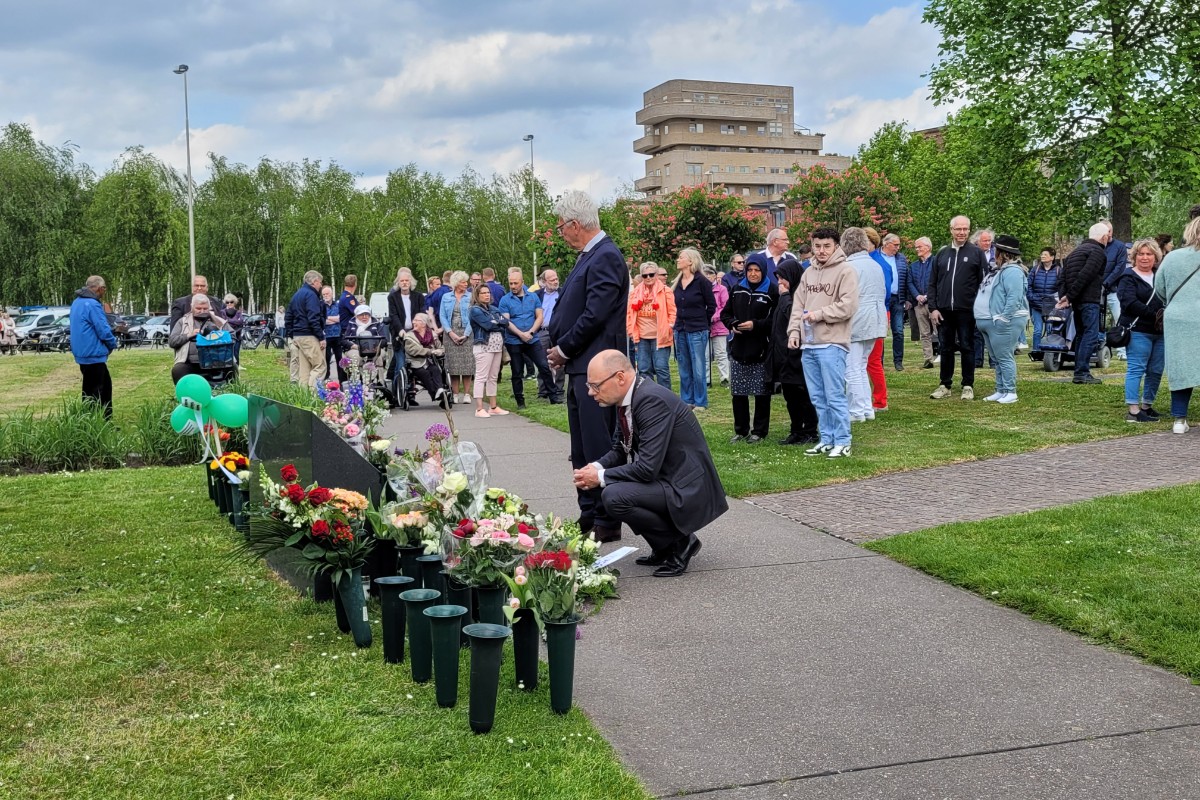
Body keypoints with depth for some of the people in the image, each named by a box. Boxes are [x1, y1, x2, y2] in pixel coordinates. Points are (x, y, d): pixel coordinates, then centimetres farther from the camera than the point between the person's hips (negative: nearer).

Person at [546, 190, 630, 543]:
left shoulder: (606, 257, -14)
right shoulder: (589, 256, 16)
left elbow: (595, 315, -20)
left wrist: (564, 349, -10)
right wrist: (559, 348, 7)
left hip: (595, 367, -10)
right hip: (579, 366, 10)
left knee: (598, 447, -6)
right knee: (581, 448, 14)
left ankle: (606, 522, 0)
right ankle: (588, 514, 23)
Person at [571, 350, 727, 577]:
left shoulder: (652, 400, -24)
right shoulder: (626, 398, 4)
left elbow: (648, 468, -28)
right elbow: (619, 450, 16)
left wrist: (601, 477, -17)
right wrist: (597, 468, -5)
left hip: (688, 490, -10)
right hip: (666, 480, 10)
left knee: (614, 496, -24)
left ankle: (680, 542, -3)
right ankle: (663, 549, 14)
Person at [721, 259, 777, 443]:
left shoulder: (771, 291, -5)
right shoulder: (737, 290, 10)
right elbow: (725, 313, 16)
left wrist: (755, 325, -18)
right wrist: (732, 324, -3)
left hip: (761, 350, -5)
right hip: (739, 349, 5)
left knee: (761, 393, 3)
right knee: (737, 393, 7)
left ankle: (759, 431, 13)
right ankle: (741, 431, 19)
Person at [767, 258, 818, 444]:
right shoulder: (788, 295, 15)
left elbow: (793, 316, -24)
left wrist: (784, 295, -15)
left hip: (797, 353, -9)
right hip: (784, 353, 9)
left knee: (802, 394, -1)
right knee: (790, 394, 12)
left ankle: (810, 432, 7)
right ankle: (796, 431, 19)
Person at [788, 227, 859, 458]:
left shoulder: (845, 271, -5)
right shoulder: (808, 273, 17)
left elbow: (848, 305, -13)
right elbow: (798, 305, 16)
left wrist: (820, 314, -12)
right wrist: (794, 331, 4)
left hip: (832, 344, -7)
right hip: (808, 344, 7)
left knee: (835, 396, -5)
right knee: (818, 398, 11)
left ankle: (842, 442, 3)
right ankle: (826, 440, 20)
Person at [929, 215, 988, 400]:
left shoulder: (976, 253, 1)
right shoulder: (942, 254, 10)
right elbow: (932, 283, 9)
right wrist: (933, 308, 0)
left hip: (966, 310, -3)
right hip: (944, 311, 3)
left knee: (967, 348, 3)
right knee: (945, 349, 8)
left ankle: (968, 386, 10)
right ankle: (945, 385, 16)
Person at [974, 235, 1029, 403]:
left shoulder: (1012, 271, -16)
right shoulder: (996, 270, 17)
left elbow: (1014, 298, -25)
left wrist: (1003, 320, -26)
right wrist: (980, 319, 21)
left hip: (1003, 323, -11)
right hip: (988, 323, 11)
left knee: (1004, 358, -7)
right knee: (996, 359, 14)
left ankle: (1010, 392, -2)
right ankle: (1000, 391, 21)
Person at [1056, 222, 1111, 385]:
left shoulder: (1075, 251, 21)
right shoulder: (1097, 251, -8)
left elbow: (1062, 276, 14)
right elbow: (1085, 276, -18)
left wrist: (1063, 296, 3)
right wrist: (1069, 296, -16)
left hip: (1076, 301, 9)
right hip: (1089, 300, -9)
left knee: (1081, 335, 14)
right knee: (1091, 335, -8)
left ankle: (1080, 372, 15)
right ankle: (1082, 372, -13)